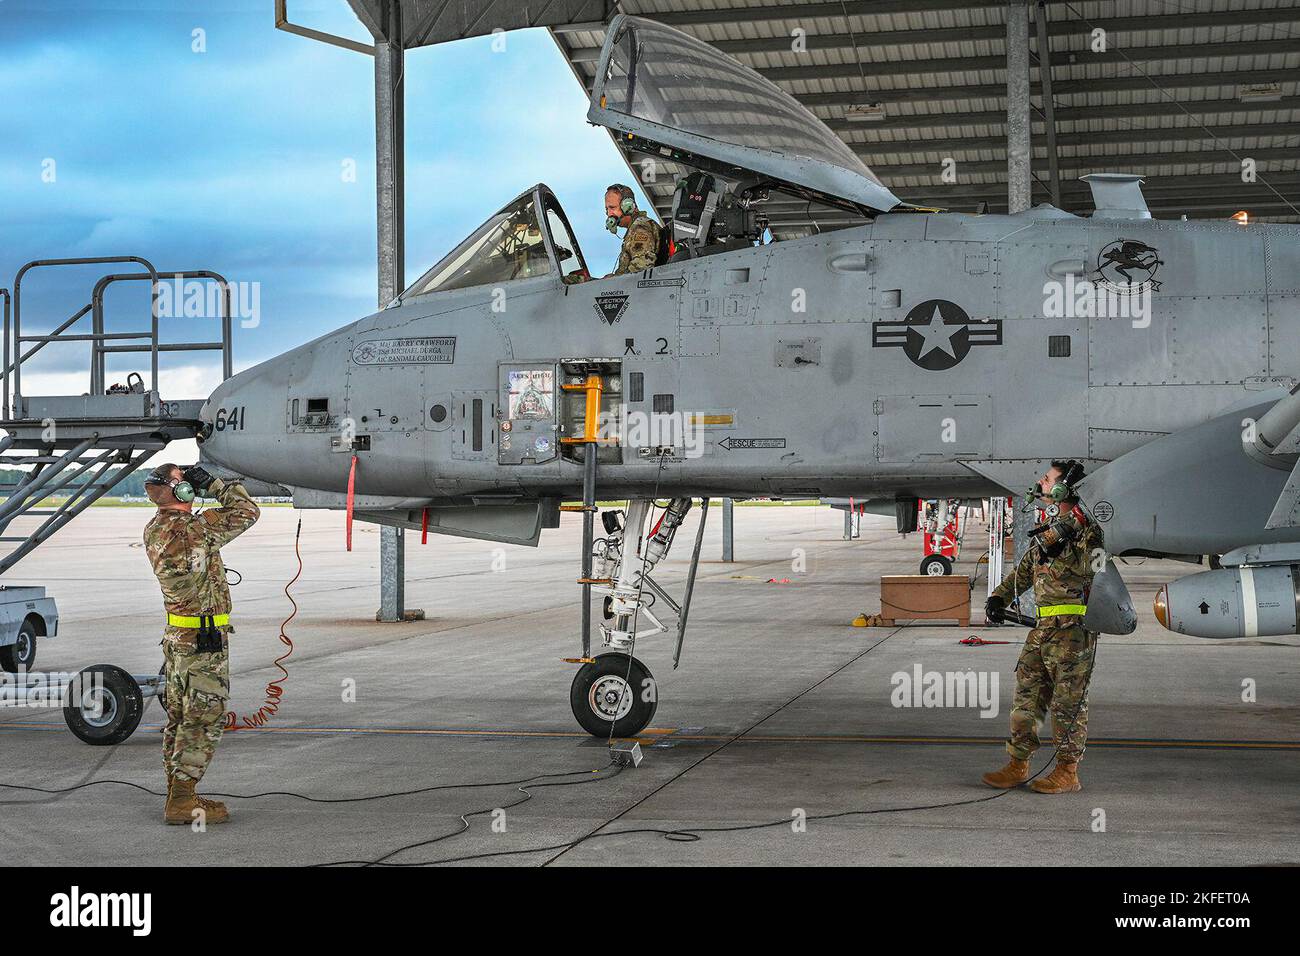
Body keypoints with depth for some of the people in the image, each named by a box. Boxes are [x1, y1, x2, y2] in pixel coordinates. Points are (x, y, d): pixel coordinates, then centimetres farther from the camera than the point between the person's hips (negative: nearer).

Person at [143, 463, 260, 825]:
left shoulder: (153, 530, 8)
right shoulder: (197, 529, -20)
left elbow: (182, 521, 22)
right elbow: (246, 512, -14)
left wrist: (197, 488, 11)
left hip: (177, 634, 9)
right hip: (204, 640, -9)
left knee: (180, 717, 14)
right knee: (203, 719, -4)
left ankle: (177, 795, 22)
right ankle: (181, 802, -4)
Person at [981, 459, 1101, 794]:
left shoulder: (1085, 526, -8)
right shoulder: (1050, 526, 18)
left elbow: (1091, 568, -21)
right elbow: (1025, 569, 24)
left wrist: (1060, 545, -27)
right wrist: (999, 597, 13)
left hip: (1073, 628, -9)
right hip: (1043, 626, 9)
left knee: (1068, 703, -2)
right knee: (1026, 695, 9)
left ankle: (1067, 773, 5)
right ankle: (1018, 766, 16)